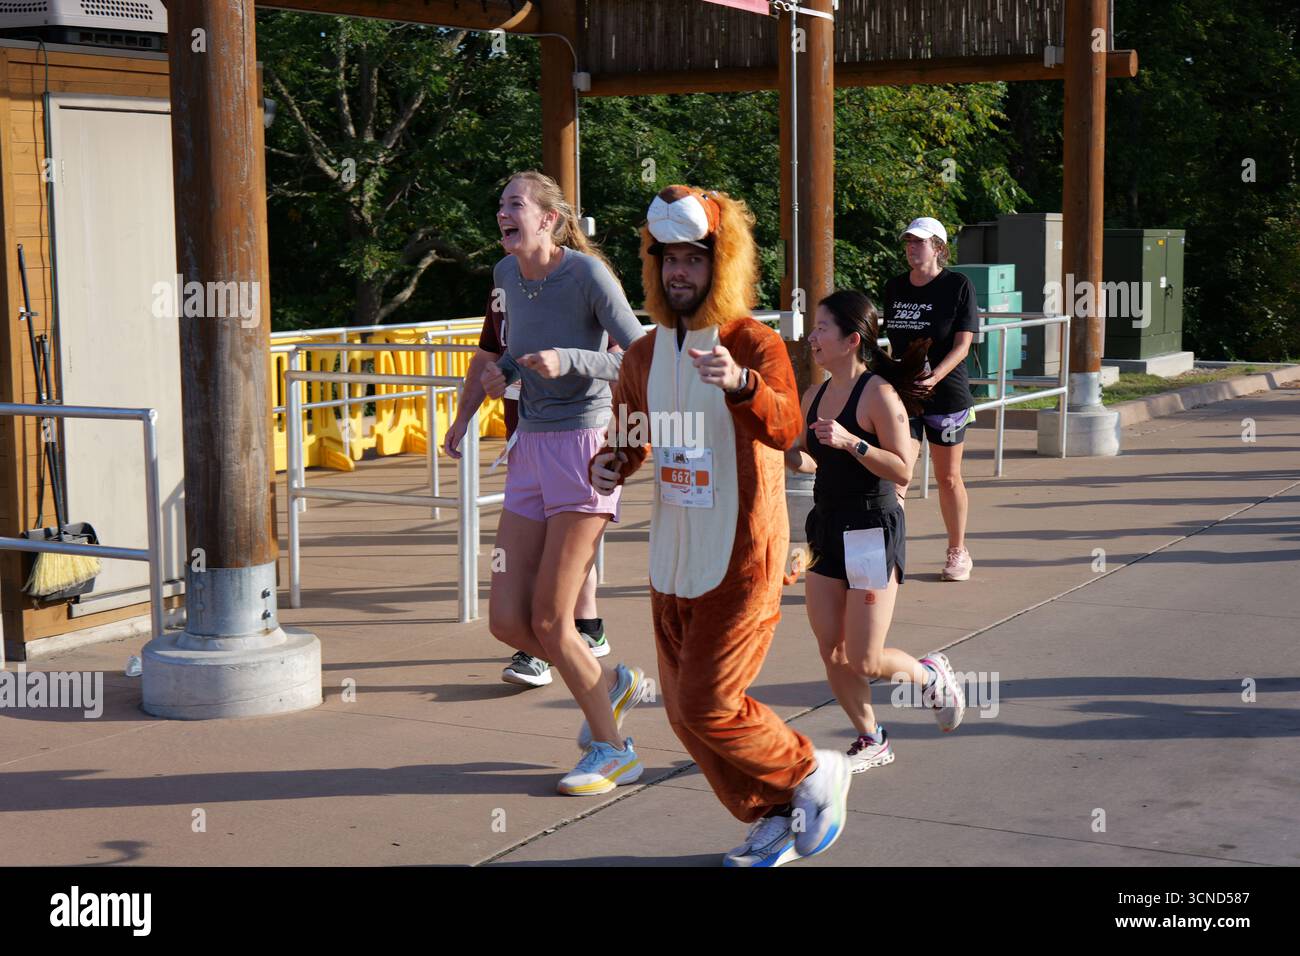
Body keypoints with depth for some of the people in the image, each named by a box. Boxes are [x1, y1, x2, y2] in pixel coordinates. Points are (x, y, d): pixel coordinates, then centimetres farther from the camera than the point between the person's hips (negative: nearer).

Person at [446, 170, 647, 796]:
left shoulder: (588, 273, -12)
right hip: (531, 450, 7)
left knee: (548, 621, -6)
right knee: (507, 620, 2)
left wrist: (568, 361, -27)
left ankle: (612, 750, 13)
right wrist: (503, 370, 5)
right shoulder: (507, 275, 8)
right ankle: (612, 683, 28)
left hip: (584, 446, -7)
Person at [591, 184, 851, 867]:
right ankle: (770, 822, 28)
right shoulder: (645, 355, 7)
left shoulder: (755, 345, -13)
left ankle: (815, 775, 15)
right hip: (672, 559, 7)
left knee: (707, 705, -10)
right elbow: (631, 435, 21)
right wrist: (611, 464, -2)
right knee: (682, 708, 11)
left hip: (742, 559, -7)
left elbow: (785, 426, -31)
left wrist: (741, 384, -51)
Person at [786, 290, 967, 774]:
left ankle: (931, 674, 26)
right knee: (831, 653, 6)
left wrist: (850, 441, -28)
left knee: (864, 661, -4)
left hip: (873, 532, -7)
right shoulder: (814, 397, 7)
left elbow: (903, 470, -19)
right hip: (827, 530, 7)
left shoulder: (879, 394, -14)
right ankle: (871, 740, 23)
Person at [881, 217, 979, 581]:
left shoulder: (958, 286, -6)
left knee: (948, 478, 9)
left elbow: (962, 345, -12)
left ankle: (958, 553, 27)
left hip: (946, 394, -3)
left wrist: (931, 379, -25)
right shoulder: (894, 288, 7)